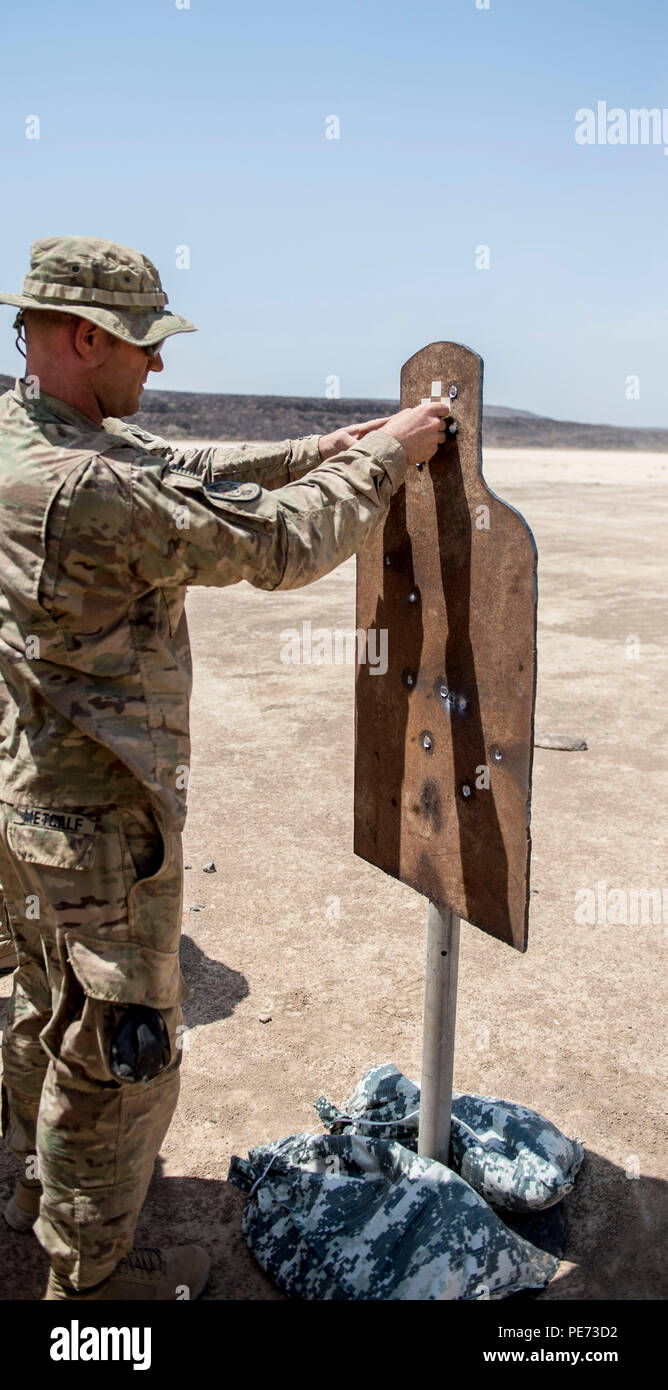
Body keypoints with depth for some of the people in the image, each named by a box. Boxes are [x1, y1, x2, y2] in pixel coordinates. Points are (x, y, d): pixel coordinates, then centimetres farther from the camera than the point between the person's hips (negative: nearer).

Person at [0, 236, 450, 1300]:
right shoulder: (85, 485, -29)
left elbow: (193, 474, 11)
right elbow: (277, 544, -22)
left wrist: (327, 448, 5)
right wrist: (383, 458, -9)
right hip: (99, 818, -10)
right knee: (120, 1046, 8)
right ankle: (90, 1269, 28)